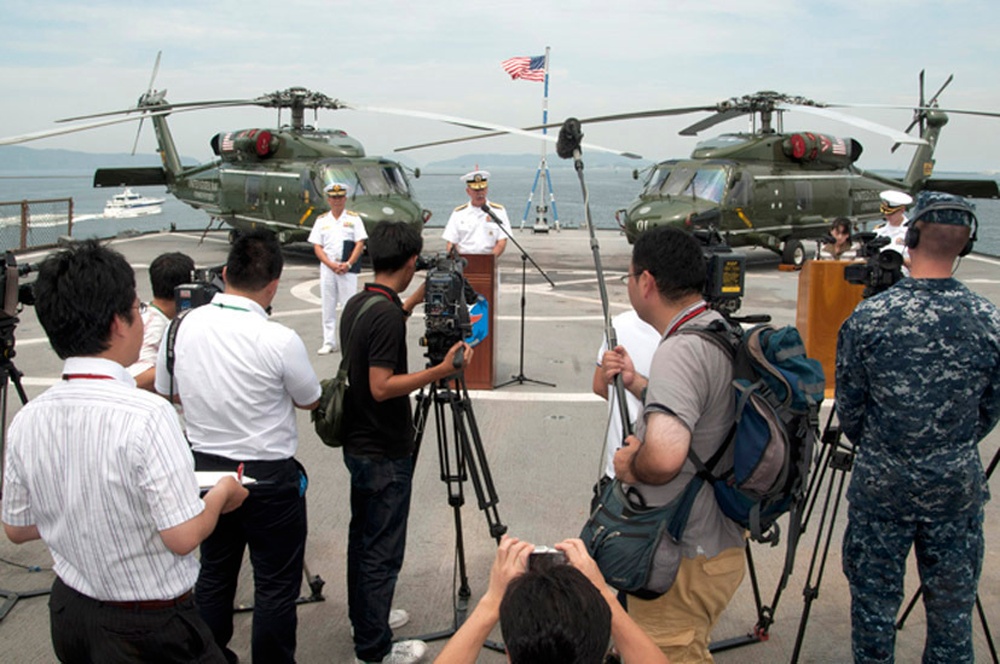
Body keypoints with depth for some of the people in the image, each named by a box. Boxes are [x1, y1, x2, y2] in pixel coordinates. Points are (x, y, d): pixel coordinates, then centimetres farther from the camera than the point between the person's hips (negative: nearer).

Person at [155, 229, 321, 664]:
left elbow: (164, 391, 9)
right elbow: (310, 401, -5)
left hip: (204, 468, 6)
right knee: (275, 587, 8)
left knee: (213, 575, 21)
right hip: (269, 477, -6)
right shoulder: (279, 340, -22)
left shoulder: (182, 327, -7)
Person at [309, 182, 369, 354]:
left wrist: (348, 264, -14)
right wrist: (331, 265, -10)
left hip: (348, 268, -2)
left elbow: (360, 244, -2)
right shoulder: (322, 220, 10)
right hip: (327, 268, 2)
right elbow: (317, 246, 4)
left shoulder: (354, 218, 5)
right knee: (328, 306, 5)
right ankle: (329, 342, 11)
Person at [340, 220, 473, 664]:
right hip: (384, 454, -10)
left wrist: (412, 304, 25)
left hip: (358, 444, 10)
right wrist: (441, 370, -27)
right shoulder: (387, 315, -23)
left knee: (362, 539, 21)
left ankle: (365, 619, 36)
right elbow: (381, 387, -26)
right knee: (382, 552, 1)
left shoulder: (357, 304, 5)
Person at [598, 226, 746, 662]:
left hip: (683, 561, -10)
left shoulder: (680, 351, -27)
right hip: (719, 541, 10)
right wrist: (636, 383, 7)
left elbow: (665, 455, -43)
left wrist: (631, 466, -22)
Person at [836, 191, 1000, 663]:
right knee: (952, 606, 16)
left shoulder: (868, 317, -14)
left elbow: (849, 409, -4)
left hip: (881, 483, -1)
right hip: (958, 484, 2)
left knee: (873, 600, 13)